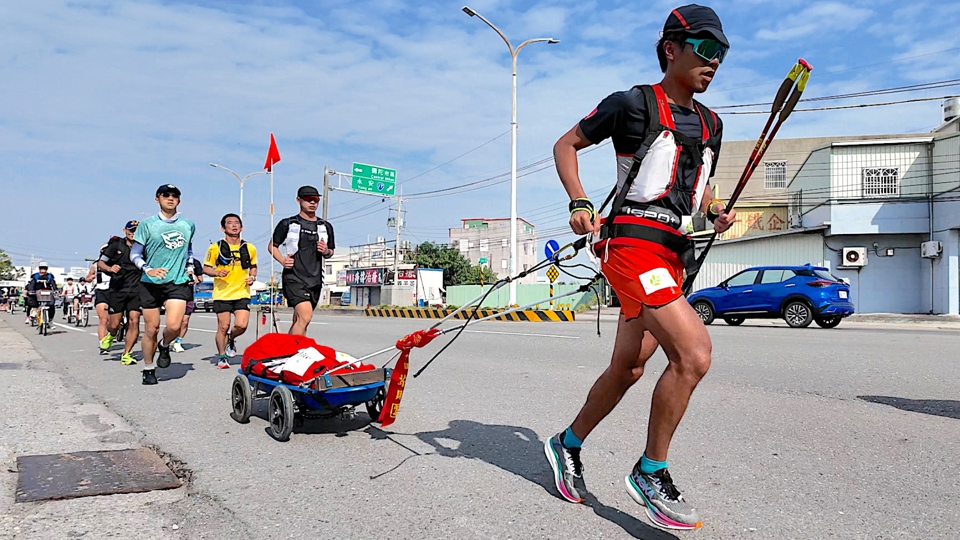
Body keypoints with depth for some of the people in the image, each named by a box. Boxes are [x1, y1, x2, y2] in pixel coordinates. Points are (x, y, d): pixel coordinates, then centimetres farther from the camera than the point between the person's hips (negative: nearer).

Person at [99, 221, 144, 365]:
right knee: (114, 324, 1)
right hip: (117, 290, -1)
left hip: (136, 291, 1)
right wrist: (109, 268, -18)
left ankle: (126, 355, 1)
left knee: (134, 322, -9)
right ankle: (110, 336, 38)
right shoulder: (116, 244, 3)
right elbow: (100, 263, 3)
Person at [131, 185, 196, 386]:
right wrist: (148, 269, -18)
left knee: (174, 326, -17)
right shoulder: (147, 224, 0)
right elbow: (134, 253, -1)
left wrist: (190, 267, 13)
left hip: (178, 282, 1)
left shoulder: (188, 225, 10)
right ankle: (148, 370, 21)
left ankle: (165, 347, 17)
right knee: (151, 329, 3)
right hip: (151, 284, -1)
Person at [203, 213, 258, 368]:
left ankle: (230, 339, 24)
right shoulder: (215, 248, -1)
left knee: (241, 325, -11)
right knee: (223, 326, 1)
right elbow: (205, 268, 5)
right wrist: (217, 272, -15)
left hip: (242, 293, 2)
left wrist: (252, 277, 1)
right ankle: (221, 357, 20)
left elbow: (253, 267, 21)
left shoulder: (249, 248, 7)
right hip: (222, 294, -2)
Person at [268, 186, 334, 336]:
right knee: (305, 316, -23)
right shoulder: (288, 224, 3)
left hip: (315, 280, 5)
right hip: (294, 278, -5)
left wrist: (326, 252, 0)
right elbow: (272, 246, 10)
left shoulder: (326, 227, 15)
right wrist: (283, 261, -9)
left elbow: (330, 252, 24)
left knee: (298, 321, 9)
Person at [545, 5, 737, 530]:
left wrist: (716, 211, 9)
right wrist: (580, 203, -11)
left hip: (673, 255, 8)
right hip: (633, 242, -8)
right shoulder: (634, 103, -2)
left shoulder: (710, 124, 19)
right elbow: (566, 144, 4)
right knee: (693, 354, -20)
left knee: (628, 369, 12)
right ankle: (650, 473, -3)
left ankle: (567, 445, 33)